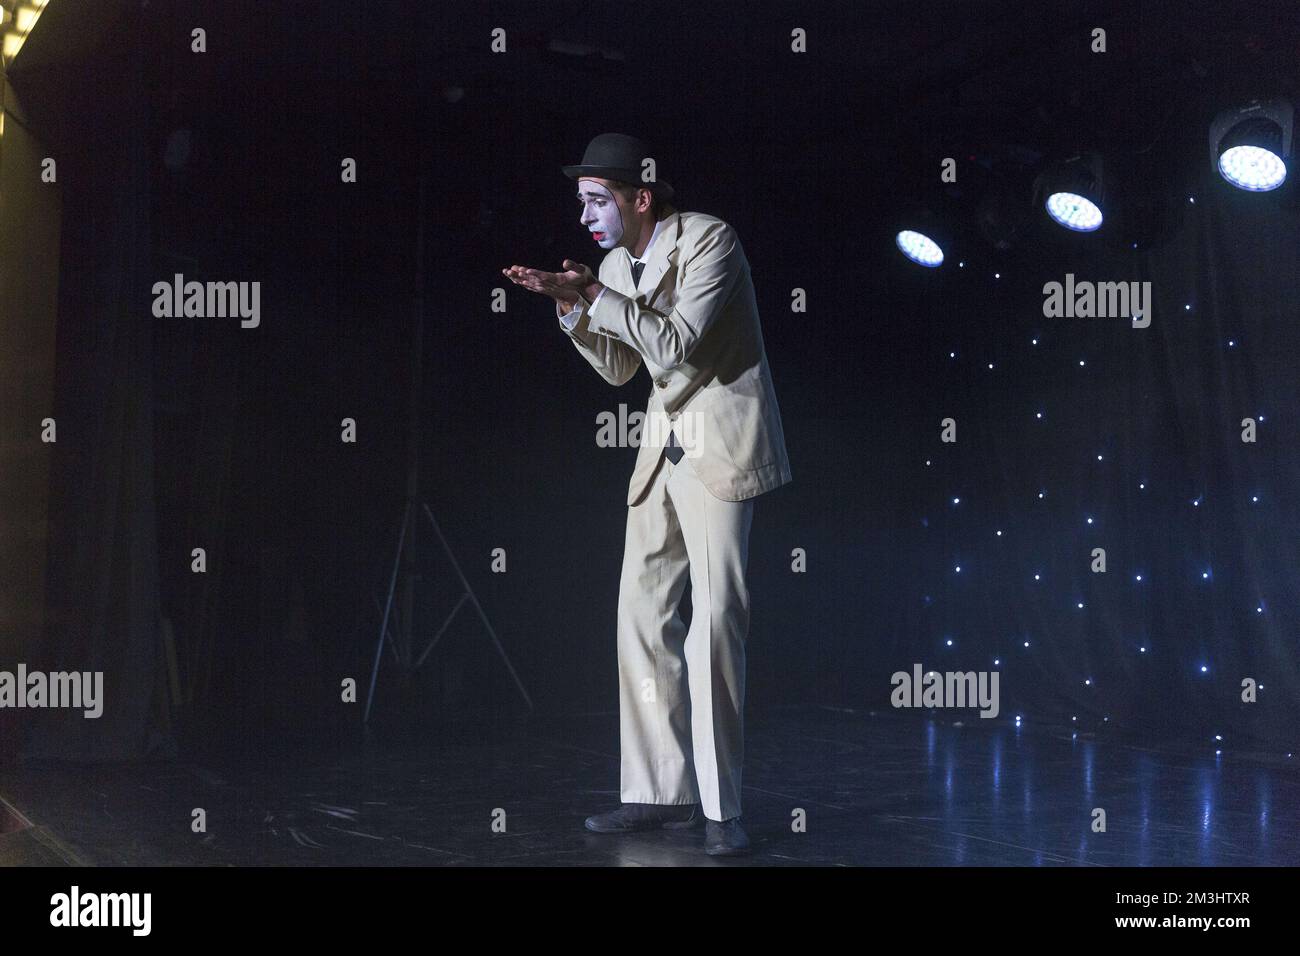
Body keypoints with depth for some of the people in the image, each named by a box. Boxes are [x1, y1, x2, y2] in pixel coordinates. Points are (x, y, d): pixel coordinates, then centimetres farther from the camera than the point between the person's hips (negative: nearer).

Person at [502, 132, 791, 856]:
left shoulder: (708, 240, -13)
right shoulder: (617, 265, 10)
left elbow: (677, 345, -20)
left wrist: (597, 296, -20)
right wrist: (571, 305, 0)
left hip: (721, 442, -8)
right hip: (665, 444, 8)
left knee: (716, 618, -11)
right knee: (643, 611, 5)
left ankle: (722, 807, -4)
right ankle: (663, 793, 13)